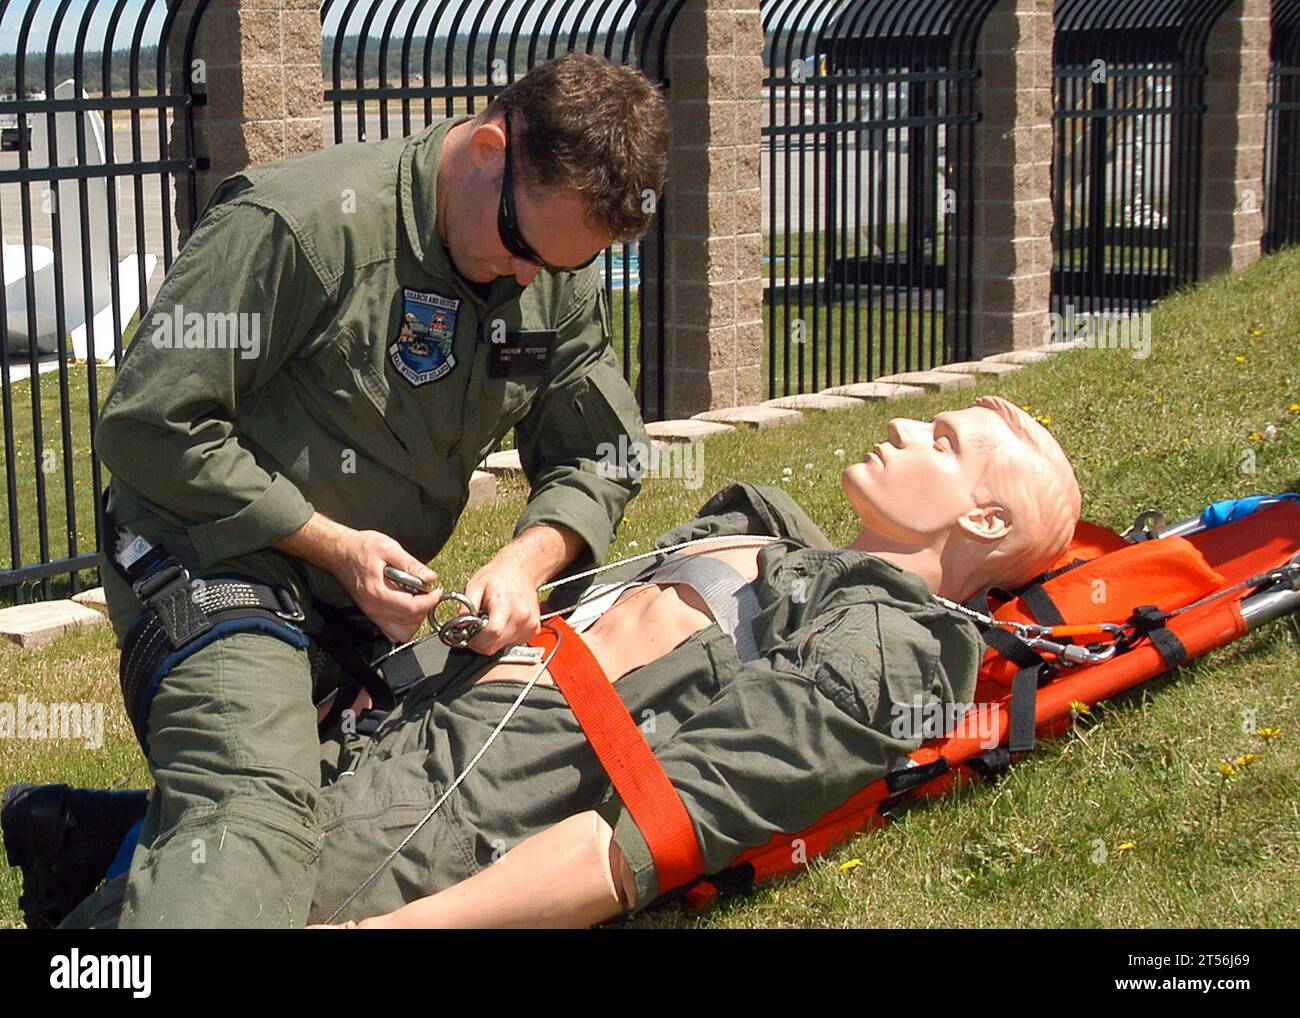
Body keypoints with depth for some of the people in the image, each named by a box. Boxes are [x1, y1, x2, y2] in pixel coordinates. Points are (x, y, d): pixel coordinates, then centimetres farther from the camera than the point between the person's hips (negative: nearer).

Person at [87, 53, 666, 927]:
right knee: (256, 811, -32)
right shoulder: (299, 224, -20)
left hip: (377, 603, 8)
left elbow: (596, 459, 9)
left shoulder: (561, 278, 1)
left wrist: (529, 559, -13)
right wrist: (335, 546, -19)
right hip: (217, 569, -8)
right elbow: (150, 428, -18)